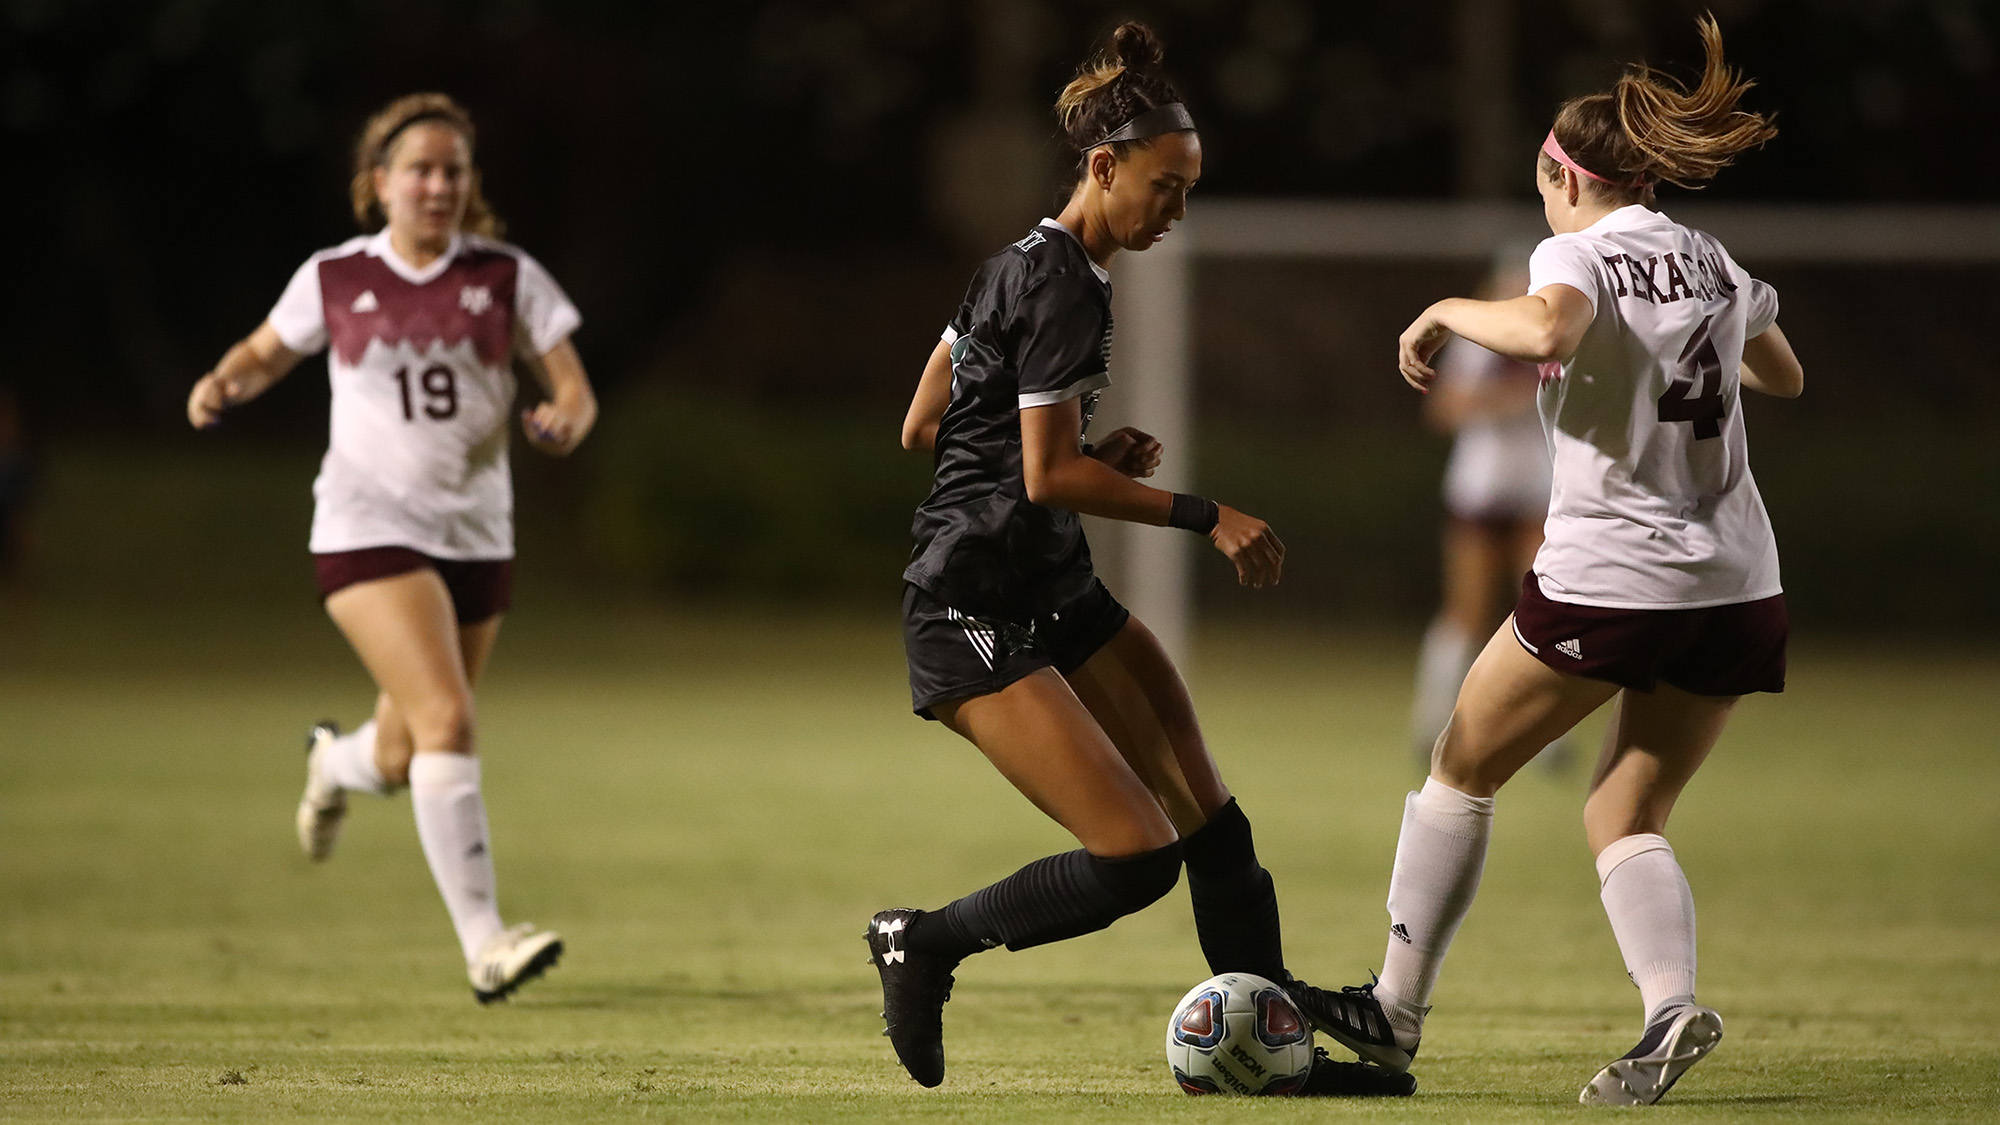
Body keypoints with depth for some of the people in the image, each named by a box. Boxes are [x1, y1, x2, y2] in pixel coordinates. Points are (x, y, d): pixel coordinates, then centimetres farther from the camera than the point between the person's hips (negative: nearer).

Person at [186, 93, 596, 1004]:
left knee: (400, 764, 13)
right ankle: (482, 943, -21)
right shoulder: (333, 280, 1)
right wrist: (223, 383, -5)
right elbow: (267, 352, 17)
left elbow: (574, 389, 1)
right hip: (369, 529, -3)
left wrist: (564, 421, -23)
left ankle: (336, 763, 53)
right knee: (446, 720, -22)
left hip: (476, 538, 3)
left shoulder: (507, 278, 1)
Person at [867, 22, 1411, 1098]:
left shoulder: (1022, 265, 14)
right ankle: (924, 941, 3)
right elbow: (1048, 479, -19)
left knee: (1210, 818, 4)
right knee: (1137, 857, -16)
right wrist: (1205, 516, -15)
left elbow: (922, 427, 17)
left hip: (1053, 594, 10)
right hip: (978, 620, -10)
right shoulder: (1064, 289, -16)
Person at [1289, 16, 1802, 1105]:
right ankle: (1670, 1006, -13)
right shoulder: (1715, 262, 12)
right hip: (1735, 588, 6)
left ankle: (1395, 1009, 17)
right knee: (1624, 816, 13)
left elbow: (1544, 331, -32)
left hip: (1607, 582, -6)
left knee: (1463, 768, 14)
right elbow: (1785, 377, 30)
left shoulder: (1580, 253, -7)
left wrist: (1448, 311, -15)